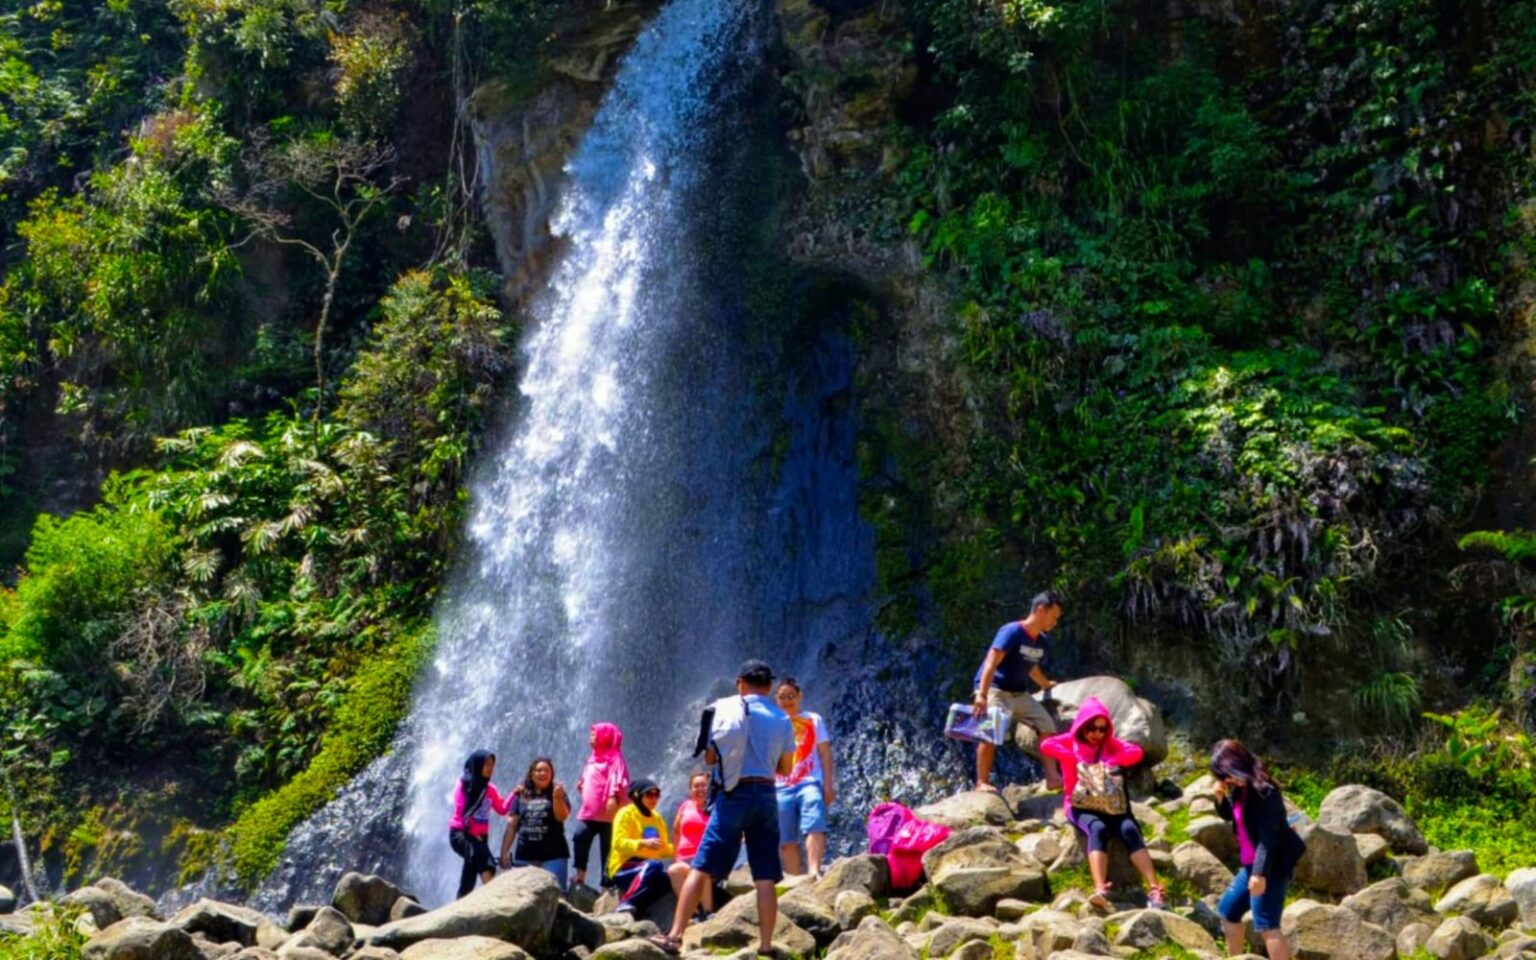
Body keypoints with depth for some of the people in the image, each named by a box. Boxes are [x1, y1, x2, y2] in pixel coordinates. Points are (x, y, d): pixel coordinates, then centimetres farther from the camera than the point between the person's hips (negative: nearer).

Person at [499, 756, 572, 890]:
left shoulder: (558, 794, 5)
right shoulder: (521, 796, 10)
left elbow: (561, 817, -11)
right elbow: (511, 826, 11)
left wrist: (557, 798, -27)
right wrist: (504, 852, 7)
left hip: (553, 855, -3)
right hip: (525, 856, 3)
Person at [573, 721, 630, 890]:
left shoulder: (614, 757, -3)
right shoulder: (594, 758, 24)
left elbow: (617, 779, -15)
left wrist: (613, 797, -26)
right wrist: (582, 785, 12)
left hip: (607, 812, -7)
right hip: (590, 810, 7)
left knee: (607, 846, -3)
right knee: (580, 836, -16)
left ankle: (607, 881, -1)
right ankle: (580, 874, -13)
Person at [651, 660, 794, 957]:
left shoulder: (725, 708, 1)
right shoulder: (781, 718, 6)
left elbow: (709, 756, 3)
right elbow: (785, 768, 10)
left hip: (734, 795, -2)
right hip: (766, 795, 2)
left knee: (701, 868, 0)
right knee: (765, 877, 3)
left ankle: (675, 935, -3)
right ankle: (766, 945, 0)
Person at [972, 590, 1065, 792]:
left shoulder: (1041, 640, 5)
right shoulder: (1011, 632, -19)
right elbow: (991, 663, -25)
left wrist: (1046, 684, 42)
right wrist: (982, 694, -34)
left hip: (1020, 694, 8)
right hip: (996, 690, -8)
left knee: (1047, 726, 4)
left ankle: (1053, 778, 8)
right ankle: (982, 782, -10)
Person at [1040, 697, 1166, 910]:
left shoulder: (1111, 745, 18)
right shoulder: (1070, 741, 10)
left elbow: (1136, 752, 0)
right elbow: (1046, 745, -11)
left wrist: (1108, 763, -12)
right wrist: (1075, 759, -15)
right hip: (1080, 804, -3)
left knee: (1129, 829, -29)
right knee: (1098, 829, -36)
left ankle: (1154, 889, -39)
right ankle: (1101, 890, -54)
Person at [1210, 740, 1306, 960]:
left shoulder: (1264, 792, -22)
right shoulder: (1240, 789, 6)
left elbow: (1269, 836, -26)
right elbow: (1229, 816, 22)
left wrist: (1260, 873, -31)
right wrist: (1221, 797, 1)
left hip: (1272, 865, -10)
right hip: (1252, 864, 10)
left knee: (1266, 925, -12)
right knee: (1228, 910, 19)